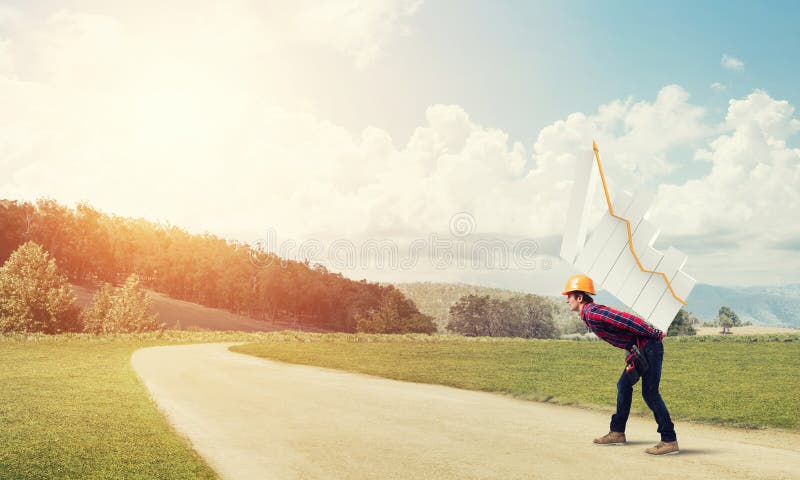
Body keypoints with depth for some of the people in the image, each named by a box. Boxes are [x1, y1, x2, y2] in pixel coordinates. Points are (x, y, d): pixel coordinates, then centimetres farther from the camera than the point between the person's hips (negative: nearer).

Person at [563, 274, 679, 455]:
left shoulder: (592, 314, -18)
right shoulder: (589, 315, 13)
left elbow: (626, 319, -23)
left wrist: (654, 334, -20)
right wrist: (631, 357, 13)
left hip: (648, 346, -10)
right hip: (638, 350, 10)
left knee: (650, 393, -9)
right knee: (623, 386, 16)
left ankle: (669, 440, -4)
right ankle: (617, 433, 25)